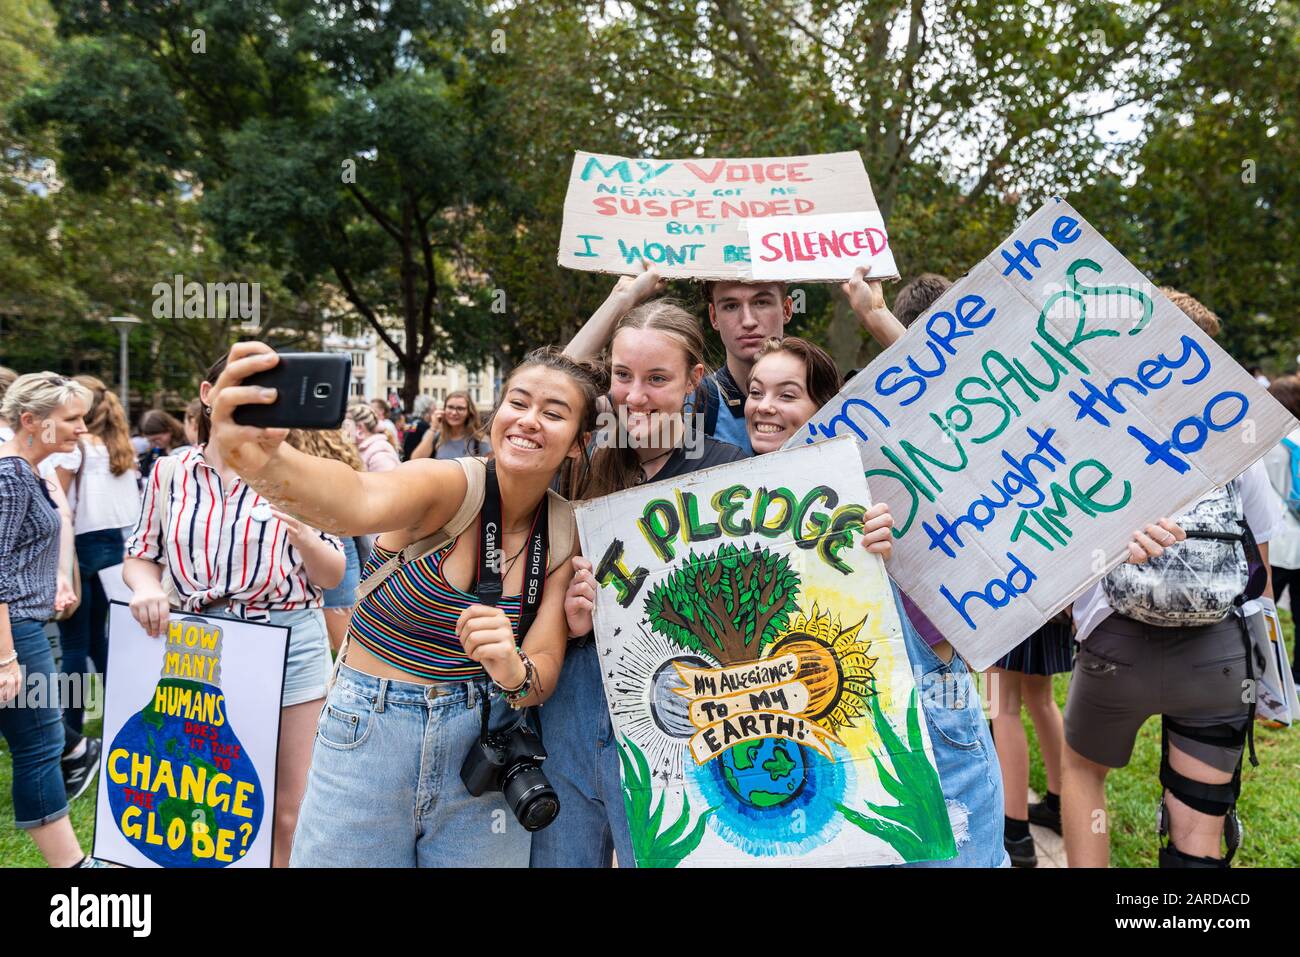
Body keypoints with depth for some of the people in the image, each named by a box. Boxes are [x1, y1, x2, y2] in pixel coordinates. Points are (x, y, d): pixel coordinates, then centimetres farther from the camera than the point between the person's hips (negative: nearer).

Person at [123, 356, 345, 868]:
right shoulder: (169, 472, 2)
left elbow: (333, 577, -2)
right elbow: (139, 556, 12)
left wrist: (300, 534, -22)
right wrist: (146, 586, -10)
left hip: (289, 647, -2)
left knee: (285, 819, 7)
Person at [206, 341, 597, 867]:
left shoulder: (565, 533, -4)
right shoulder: (450, 485, -16)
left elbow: (543, 673, -8)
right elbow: (362, 502, -40)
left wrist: (514, 671, -32)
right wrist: (260, 458, -60)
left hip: (481, 755, 3)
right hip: (365, 741, -3)